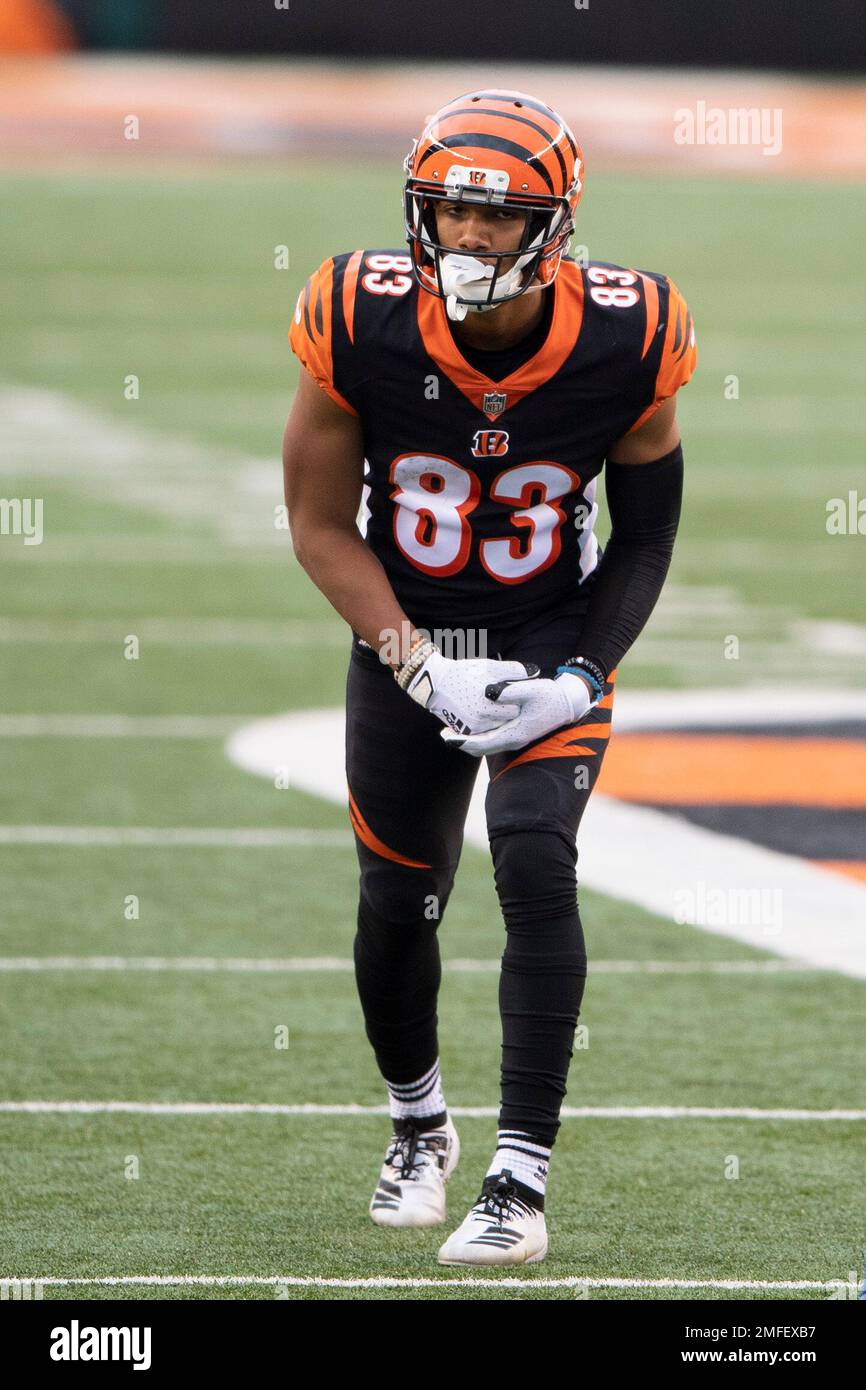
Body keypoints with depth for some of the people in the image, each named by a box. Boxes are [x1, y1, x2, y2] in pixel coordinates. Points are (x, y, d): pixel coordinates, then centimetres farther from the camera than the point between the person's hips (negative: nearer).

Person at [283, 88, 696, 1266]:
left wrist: (585, 676, -15)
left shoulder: (623, 341, -18)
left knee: (535, 862, -21)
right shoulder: (364, 329, -20)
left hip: (557, 645, -1)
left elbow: (645, 537, -2)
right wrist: (424, 667, -18)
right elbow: (321, 524, -9)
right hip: (406, 645, 1)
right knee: (398, 904, 9)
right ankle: (419, 1125, 40)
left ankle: (521, 1184, -19)